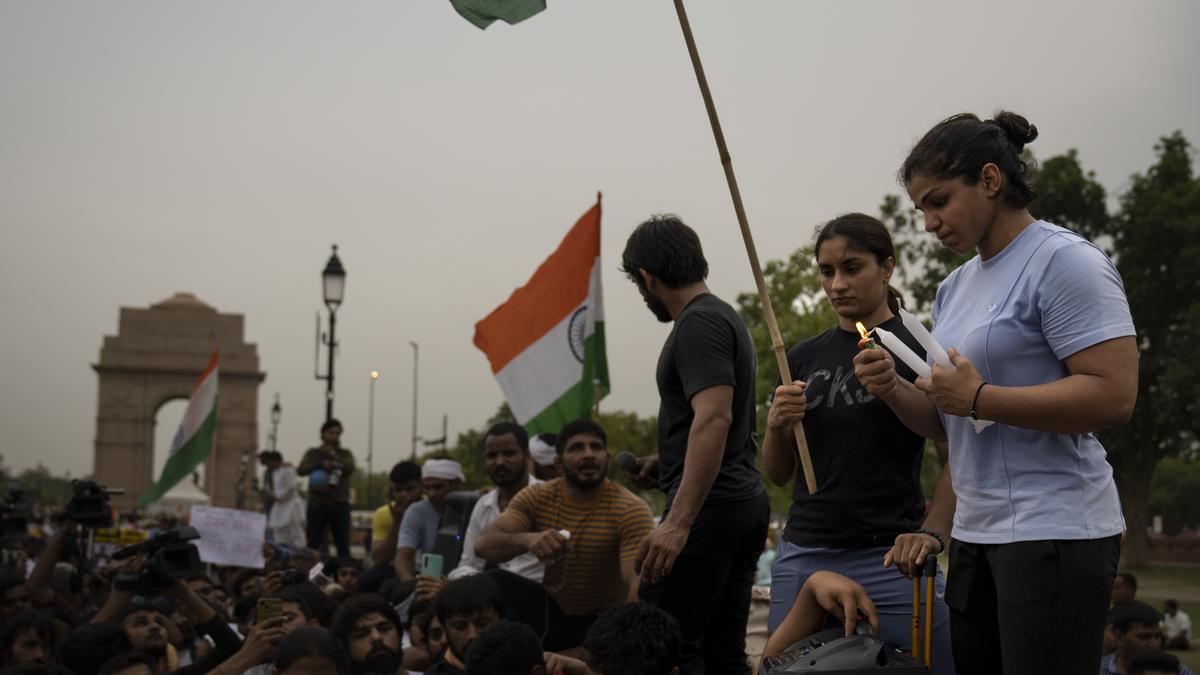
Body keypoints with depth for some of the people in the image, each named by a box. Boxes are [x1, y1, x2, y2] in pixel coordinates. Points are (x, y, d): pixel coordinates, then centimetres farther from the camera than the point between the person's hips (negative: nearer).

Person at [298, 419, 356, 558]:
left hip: (340, 503, 1)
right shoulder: (313, 453, 12)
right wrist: (321, 464, -14)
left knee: (343, 544, -1)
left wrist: (333, 455, -6)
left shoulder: (345, 454, 14)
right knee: (313, 543, -2)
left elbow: (349, 468, -6)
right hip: (317, 503, 0)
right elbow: (301, 470, -3)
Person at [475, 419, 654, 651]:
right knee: (493, 582, -23)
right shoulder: (536, 498, -6)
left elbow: (639, 587, -28)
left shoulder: (631, 510, -17)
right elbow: (484, 545, -20)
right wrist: (526, 540, -42)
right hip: (551, 611, 3)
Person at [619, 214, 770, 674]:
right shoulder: (724, 316, 19)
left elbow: (714, 419, -24)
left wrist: (679, 521, -30)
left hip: (709, 505, -10)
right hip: (745, 502, 10)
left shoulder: (699, 323, -12)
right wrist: (665, 462, 36)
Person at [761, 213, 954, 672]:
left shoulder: (919, 351, -1)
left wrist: (933, 534, -21)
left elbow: (955, 462, -4)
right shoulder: (804, 358, 12)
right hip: (803, 556, 4)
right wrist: (776, 424, -4)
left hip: (888, 558, -4)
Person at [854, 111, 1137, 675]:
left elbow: (1114, 396, -19)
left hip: (1053, 532, -8)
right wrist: (893, 391, 2)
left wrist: (978, 397, -17)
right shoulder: (956, 287, 17)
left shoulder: (1063, 261, -8)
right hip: (977, 534, 8)